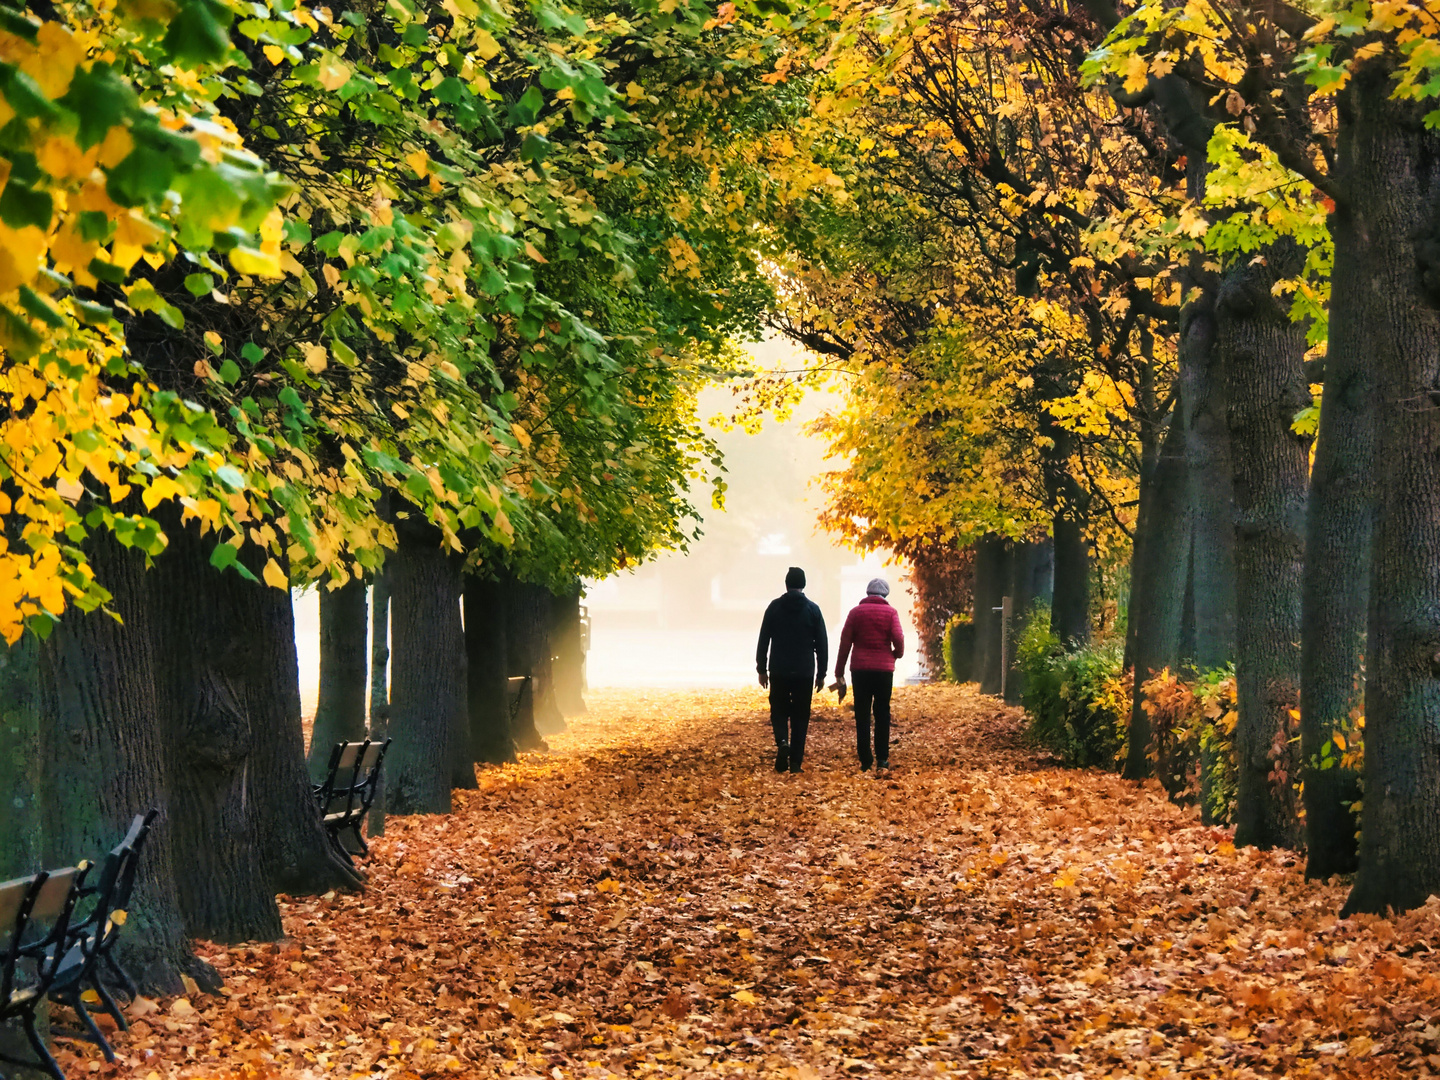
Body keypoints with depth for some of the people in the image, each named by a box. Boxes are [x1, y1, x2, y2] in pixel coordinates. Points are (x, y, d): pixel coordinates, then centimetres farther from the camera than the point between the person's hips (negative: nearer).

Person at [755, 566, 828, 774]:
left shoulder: (775, 607, 0)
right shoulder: (813, 609, 0)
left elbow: (763, 641, 1)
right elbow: (822, 645, 2)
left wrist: (762, 669, 8)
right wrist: (821, 674, 10)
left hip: (779, 671, 0)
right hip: (804, 672, 0)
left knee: (779, 710, 11)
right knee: (800, 716, 7)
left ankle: (782, 742, -18)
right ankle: (796, 762, 3)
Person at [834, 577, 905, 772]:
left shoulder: (856, 612, 4)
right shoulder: (890, 612, 0)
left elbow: (845, 643, 2)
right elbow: (898, 639, -9)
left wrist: (839, 672, 7)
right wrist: (897, 654, 14)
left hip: (860, 669, 0)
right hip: (884, 668, 0)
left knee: (862, 715, 3)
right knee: (882, 714, 9)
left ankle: (865, 760, -1)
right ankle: (882, 758, 7)